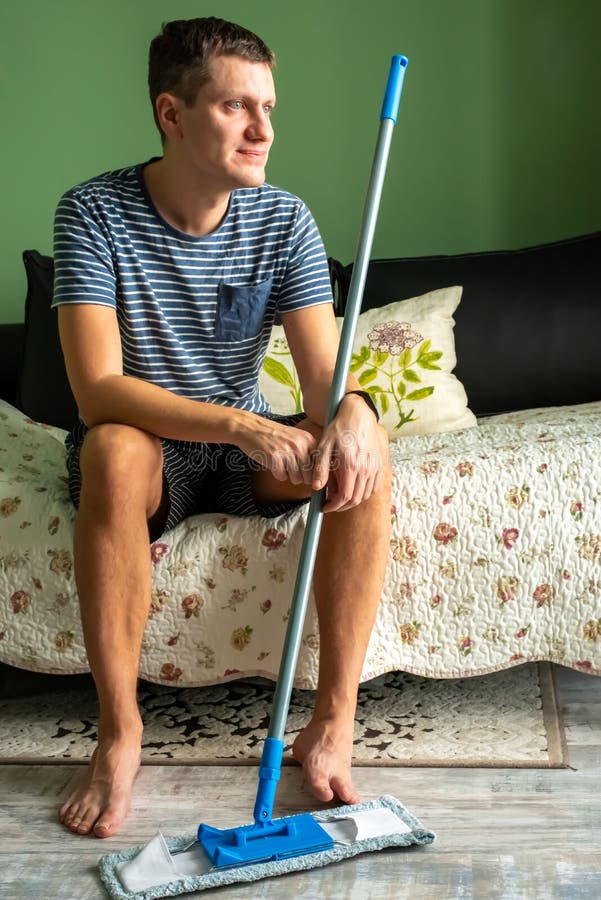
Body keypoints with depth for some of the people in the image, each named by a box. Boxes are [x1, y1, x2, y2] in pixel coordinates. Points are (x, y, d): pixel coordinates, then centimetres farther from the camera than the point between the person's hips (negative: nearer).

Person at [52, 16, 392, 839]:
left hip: (249, 443, 3)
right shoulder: (95, 214, -17)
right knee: (113, 453, -37)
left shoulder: (283, 220, -8)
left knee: (364, 451, -25)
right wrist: (242, 426, -40)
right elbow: (97, 389, -27)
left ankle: (333, 725, -23)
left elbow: (326, 373, -15)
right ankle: (119, 733, -28)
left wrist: (351, 414, -41)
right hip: (144, 445, -3)